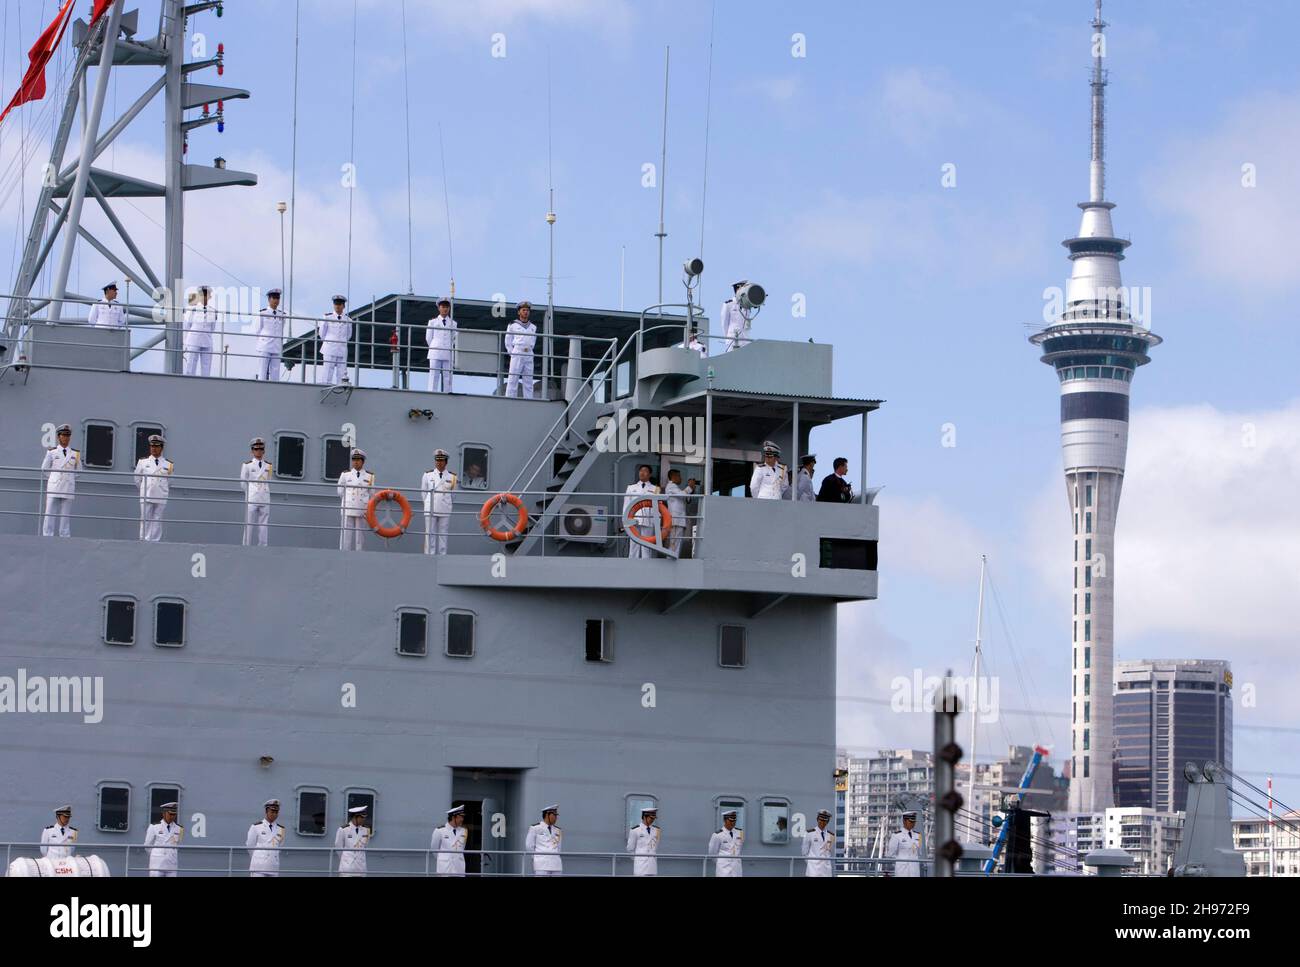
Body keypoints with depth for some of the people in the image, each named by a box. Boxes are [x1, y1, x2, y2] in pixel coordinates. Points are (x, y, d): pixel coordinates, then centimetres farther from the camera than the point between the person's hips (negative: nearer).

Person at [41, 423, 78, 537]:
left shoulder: (75, 454, 9)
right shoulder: (52, 452, 5)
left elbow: (78, 471, 17)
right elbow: (44, 469, 9)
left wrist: (70, 479, 10)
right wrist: (53, 479, 9)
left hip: (68, 488, 1)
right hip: (53, 488, -1)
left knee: (66, 515, 1)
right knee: (50, 513, -5)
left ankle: (65, 538, 2)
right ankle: (47, 536, -4)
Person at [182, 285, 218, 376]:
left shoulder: (213, 310, 5)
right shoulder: (192, 310, -5)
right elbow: (186, 327, 4)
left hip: (207, 344, 4)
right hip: (193, 343, -4)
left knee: (206, 372, 2)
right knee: (190, 369, -6)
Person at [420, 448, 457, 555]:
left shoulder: (452, 476, 4)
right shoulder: (428, 475, 5)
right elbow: (423, 491, 15)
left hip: (445, 510, 0)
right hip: (430, 510, 0)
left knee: (443, 535, 1)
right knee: (430, 534, -3)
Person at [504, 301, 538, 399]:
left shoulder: (533, 327, 19)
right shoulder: (513, 325, 8)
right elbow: (508, 342, 10)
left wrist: (529, 352, 14)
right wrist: (512, 353, 0)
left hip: (529, 356, 4)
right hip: (517, 354, -4)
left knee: (528, 381, 0)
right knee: (513, 379, -9)